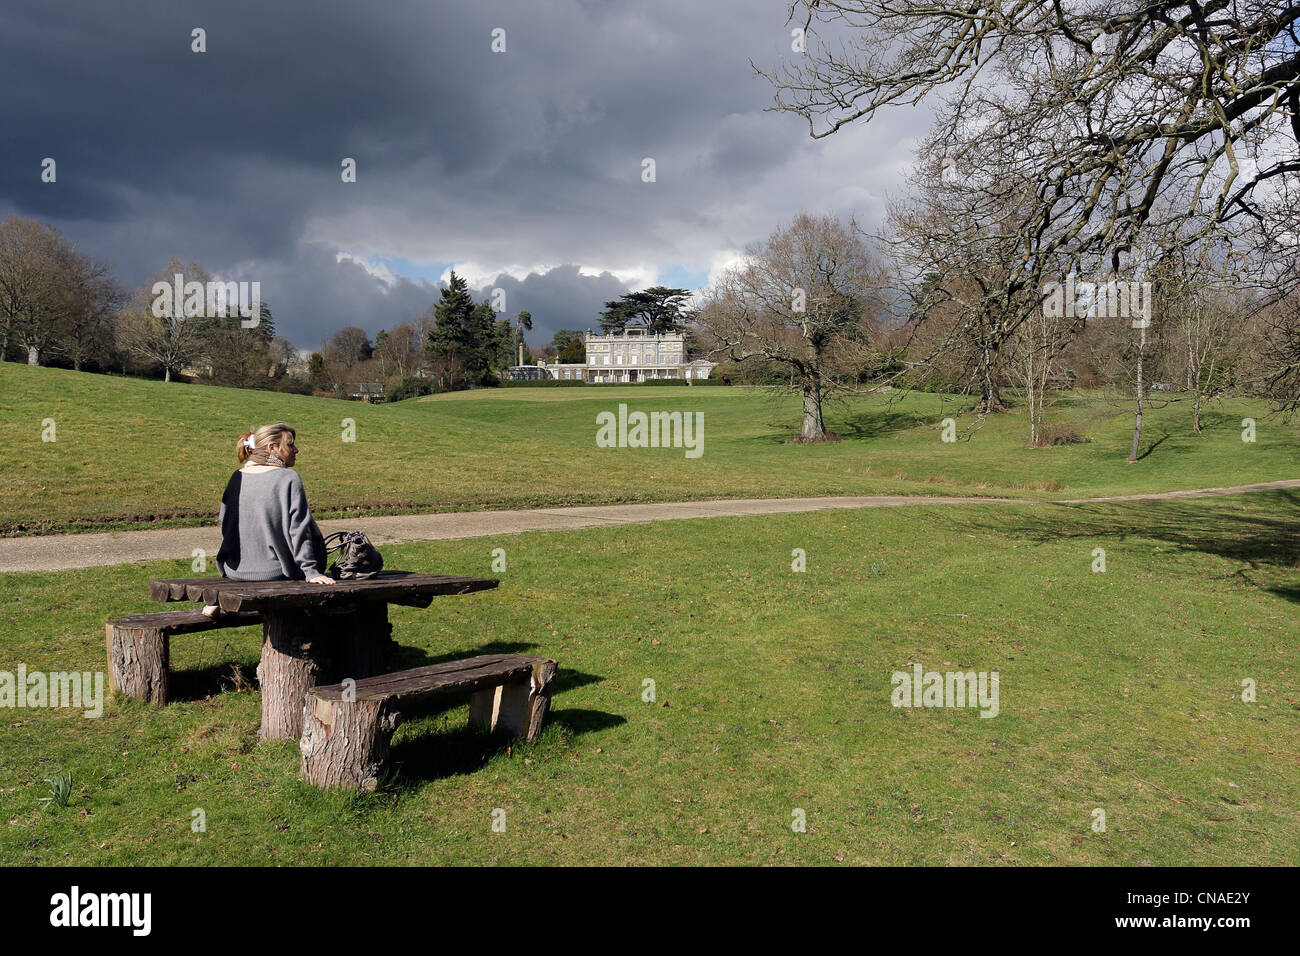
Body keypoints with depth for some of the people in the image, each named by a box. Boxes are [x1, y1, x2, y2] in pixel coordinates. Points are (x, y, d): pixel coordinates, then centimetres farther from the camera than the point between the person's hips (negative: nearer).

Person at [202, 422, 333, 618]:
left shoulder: (237, 477, 4)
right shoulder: (289, 478, -13)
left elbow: (224, 525, 11)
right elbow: (299, 529, -15)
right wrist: (311, 572, -12)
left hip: (235, 571, 6)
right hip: (274, 572, -6)